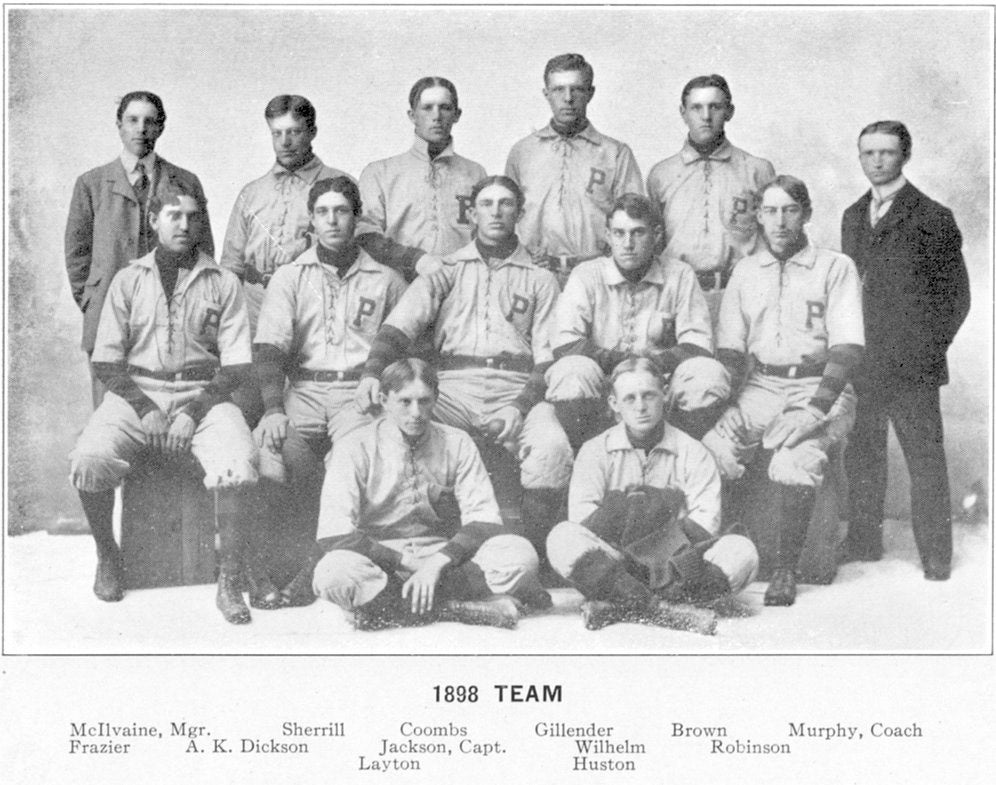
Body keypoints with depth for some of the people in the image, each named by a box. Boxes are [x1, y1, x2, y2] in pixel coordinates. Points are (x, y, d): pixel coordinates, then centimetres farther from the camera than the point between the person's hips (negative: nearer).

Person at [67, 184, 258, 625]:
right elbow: (106, 362, 5)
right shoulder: (128, 280, 12)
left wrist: (193, 411, -12)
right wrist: (146, 409, -10)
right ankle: (107, 556, 1)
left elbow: (237, 365, 1)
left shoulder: (222, 283, 9)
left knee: (238, 462, -31)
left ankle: (229, 581, -17)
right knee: (89, 460, -27)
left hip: (204, 394, -1)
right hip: (136, 391, 1)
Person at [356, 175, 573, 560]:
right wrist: (372, 371, -16)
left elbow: (548, 358, 8)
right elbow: (399, 325, 5)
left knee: (552, 446, -32)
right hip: (454, 385, 1)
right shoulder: (447, 272, 21)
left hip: (518, 388, 0)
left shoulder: (539, 280, 20)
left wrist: (520, 406, -12)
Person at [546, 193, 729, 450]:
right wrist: (621, 360, -17)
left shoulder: (679, 276, 6)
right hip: (601, 394, -1)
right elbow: (564, 346, -11)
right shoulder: (586, 276, 2)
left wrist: (651, 361, -19)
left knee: (710, 375, -25)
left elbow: (699, 348, -3)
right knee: (572, 371, -32)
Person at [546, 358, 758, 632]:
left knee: (741, 551, -25)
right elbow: (580, 519, -7)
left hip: (673, 562, 1)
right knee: (562, 539, -28)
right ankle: (664, 610, -34)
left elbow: (706, 525, -4)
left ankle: (618, 605, -30)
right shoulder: (595, 451, 8)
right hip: (613, 562, -1)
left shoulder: (693, 453, 8)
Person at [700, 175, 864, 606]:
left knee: (794, 463, -33)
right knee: (709, 453, -25)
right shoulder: (745, 271, 15)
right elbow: (729, 349, 12)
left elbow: (847, 348, -7)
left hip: (821, 388, -3)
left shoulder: (836, 268, 3)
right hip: (761, 386, 4)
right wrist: (722, 404, -7)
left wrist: (816, 409, -20)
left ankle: (786, 569, -14)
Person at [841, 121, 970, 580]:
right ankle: (862, 544, 22)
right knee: (861, 457, 11)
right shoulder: (852, 217, 15)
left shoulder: (932, 218, -3)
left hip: (912, 367, -5)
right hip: (860, 364, 5)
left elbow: (957, 294, -2)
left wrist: (930, 346, -6)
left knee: (925, 460, 0)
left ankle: (935, 557, 8)